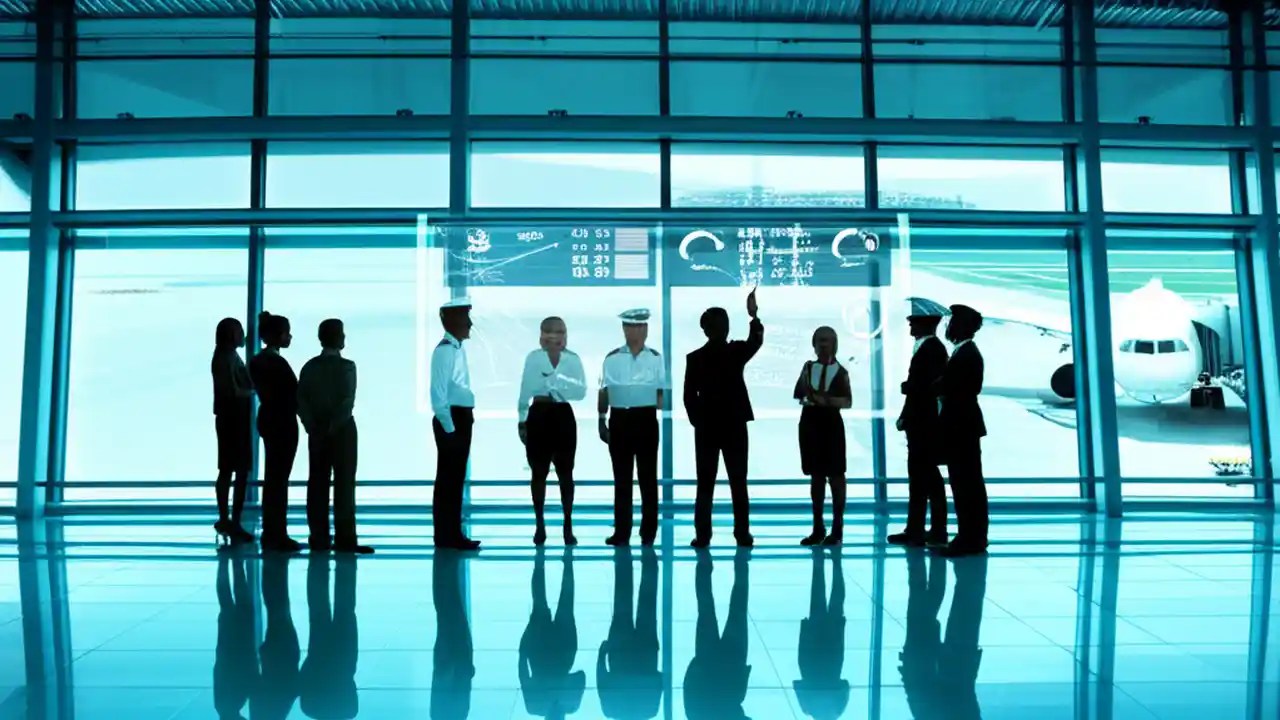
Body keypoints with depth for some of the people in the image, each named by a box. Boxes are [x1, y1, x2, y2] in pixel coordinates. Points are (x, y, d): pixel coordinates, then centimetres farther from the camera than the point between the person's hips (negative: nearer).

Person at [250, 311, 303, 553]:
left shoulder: (256, 361, 8)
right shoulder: (278, 362, -18)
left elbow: (263, 390, 12)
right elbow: (294, 392, -13)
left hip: (267, 419, 9)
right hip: (283, 421, -9)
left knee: (272, 477, 15)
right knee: (279, 479, -1)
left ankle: (270, 533, 23)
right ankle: (278, 535, 6)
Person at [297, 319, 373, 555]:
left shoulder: (310, 367, 5)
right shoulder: (346, 366, -9)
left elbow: (300, 400, -1)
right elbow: (347, 402, -18)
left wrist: (312, 425, 0)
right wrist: (335, 426, -10)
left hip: (317, 431, 5)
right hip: (343, 430, -5)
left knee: (317, 483, 7)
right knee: (344, 483, -2)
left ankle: (319, 538, 9)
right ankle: (344, 538, -4)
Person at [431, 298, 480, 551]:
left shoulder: (459, 349, 13)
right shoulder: (445, 350, -15)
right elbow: (439, 394, -18)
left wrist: (462, 422, 14)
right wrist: (449, 427, -18)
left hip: (462, 418, 9)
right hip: (451, 420, -9)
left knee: (456, 478, 14)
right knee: (447, 478, -1)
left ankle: (453, 534, 22)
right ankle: (446, 536, 7)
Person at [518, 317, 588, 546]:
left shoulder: (573, 359, -1)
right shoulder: (533, 358, -1)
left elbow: (581, 391, -9)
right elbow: (525, 390, 1)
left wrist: (556, 383, -18)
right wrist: (521, 420, 1)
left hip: (563, 416, 0)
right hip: (538, 416, 0)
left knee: (565, 472, 5)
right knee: (539, 472, 7)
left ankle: (568, 525, 14)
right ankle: (539, 525, 17)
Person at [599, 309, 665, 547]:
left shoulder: (655, 358, 2)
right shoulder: (612, 358, 4)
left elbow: (660, 392, 3)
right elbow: (604, 391, 6)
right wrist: (601, 421, 4)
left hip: (646, 419, -1)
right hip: (620, 420, 1)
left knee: (648, 477, 4)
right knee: (622, 478, 7)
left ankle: (648, 531, 13)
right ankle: (622, 532, 14)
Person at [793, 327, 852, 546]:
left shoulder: (840, 371, 0)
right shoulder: (808, 367, 8)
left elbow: (848, 401, -6)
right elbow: (798, 395, 3)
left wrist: (827, 400, -17)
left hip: (831, 424, -3)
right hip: (809, 422, 3)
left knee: (835, 475, -1)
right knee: (816, 475, 8)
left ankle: (837, 528, 4)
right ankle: (818, 528, 14)